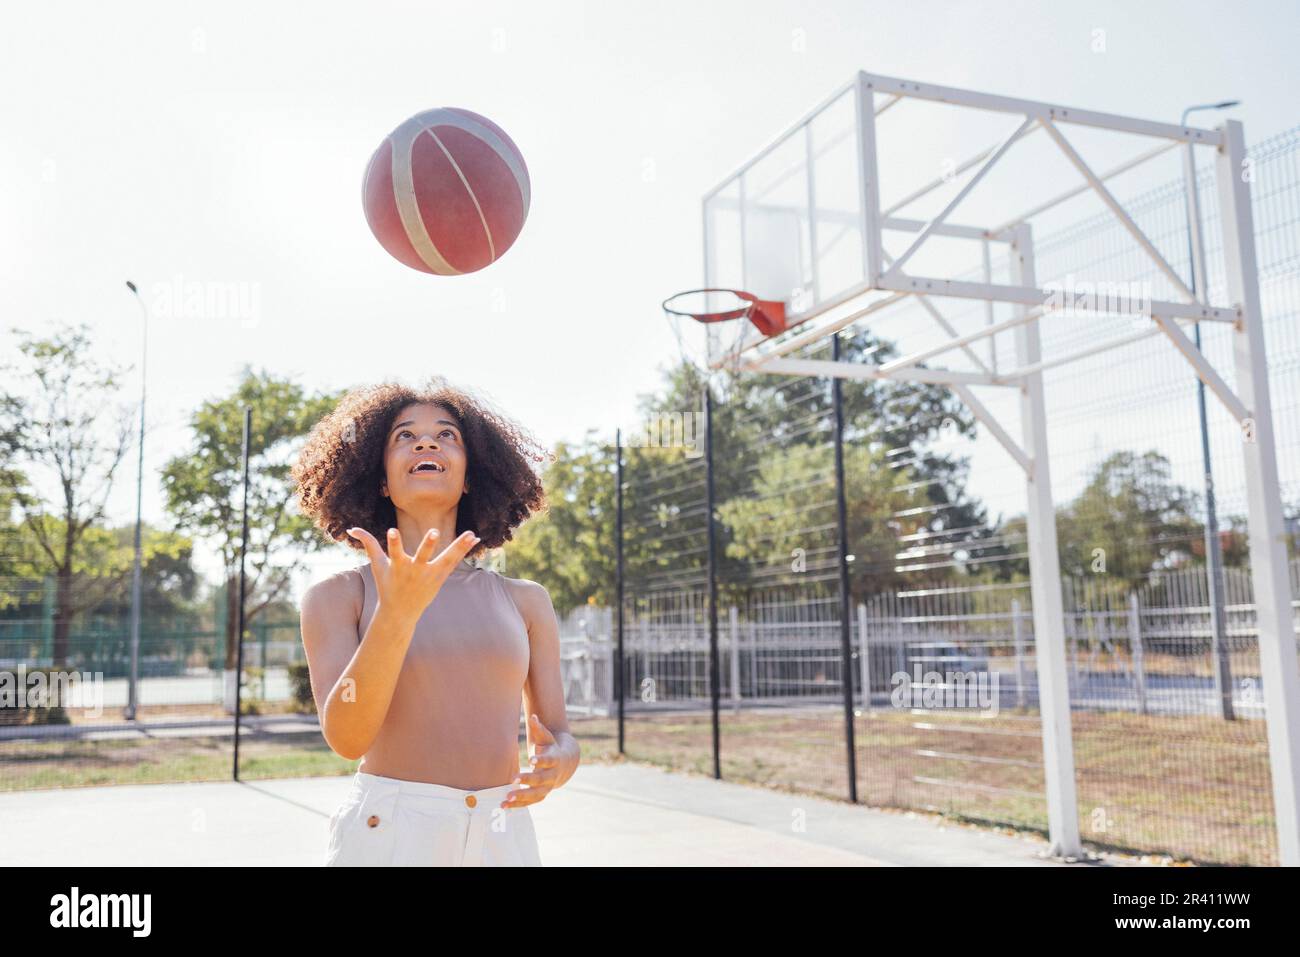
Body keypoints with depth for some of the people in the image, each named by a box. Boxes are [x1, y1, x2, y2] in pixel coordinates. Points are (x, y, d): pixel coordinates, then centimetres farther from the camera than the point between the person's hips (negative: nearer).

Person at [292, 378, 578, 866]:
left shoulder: (524, 600, 8)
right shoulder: (336, 597, 0)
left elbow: (560, 738, 8)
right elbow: (346, 737, -13)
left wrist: (559, 761, -15)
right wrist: (398, 611, -27)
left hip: (503, 842, 3)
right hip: (386, 840, -3)